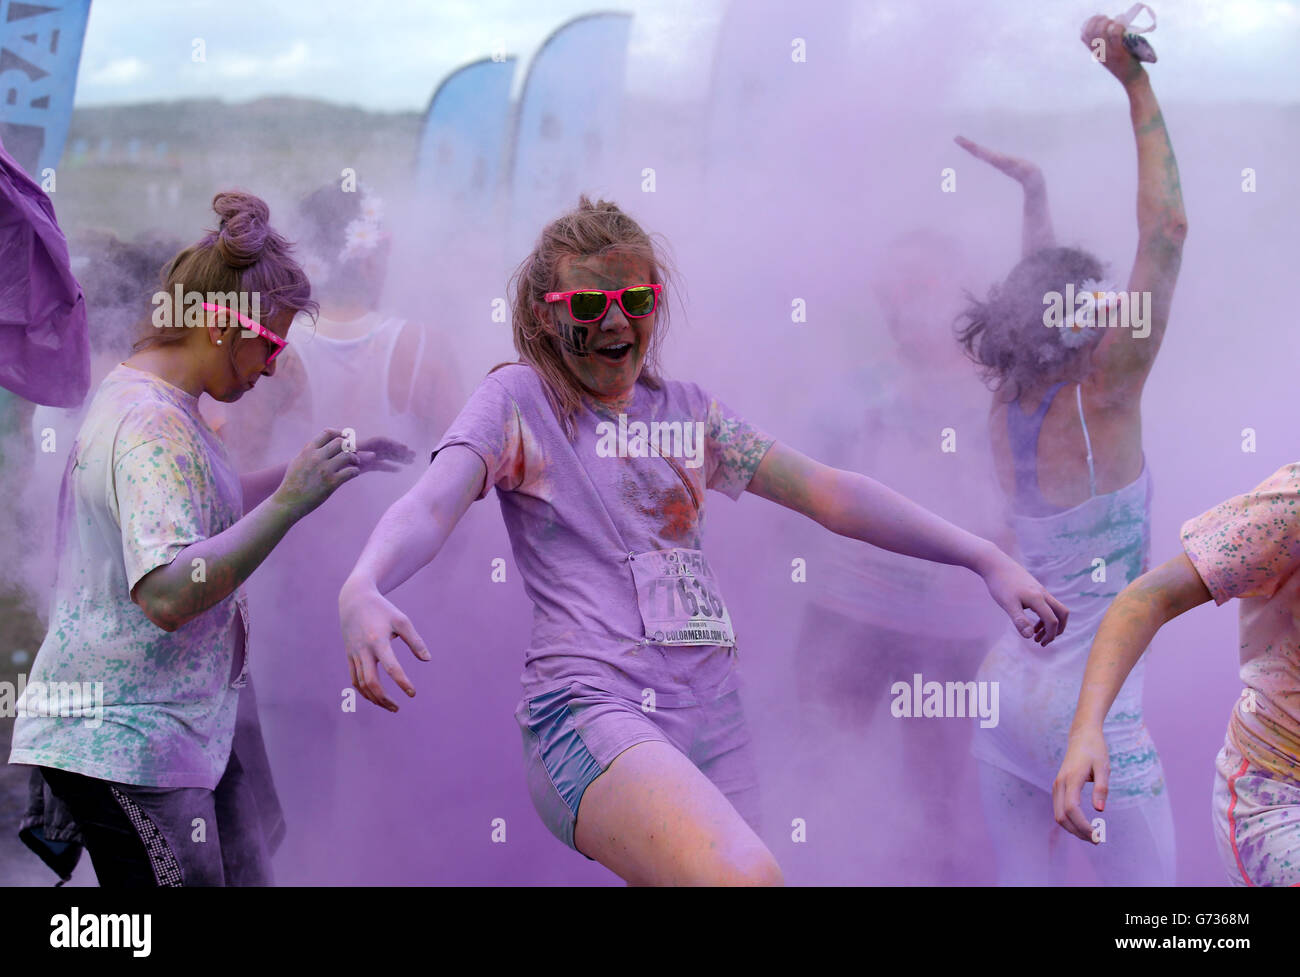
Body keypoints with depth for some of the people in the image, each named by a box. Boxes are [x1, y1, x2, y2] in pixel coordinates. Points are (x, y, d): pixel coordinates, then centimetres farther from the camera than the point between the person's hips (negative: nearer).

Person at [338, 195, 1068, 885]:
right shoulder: (517, 401, 4)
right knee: (747, 875, -32)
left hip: (712, 721, 6)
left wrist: (986, 558, 13)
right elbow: (433, 505, -12)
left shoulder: (687, 410, 18)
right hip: (594, 708, -6)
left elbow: (830, 494, 18)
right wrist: (361, 588, -35)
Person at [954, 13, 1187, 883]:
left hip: (1006, 694, 7)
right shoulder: (1104, 394, -13)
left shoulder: (1008, 403, 4)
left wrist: (1034, 190, 33)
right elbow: (1167, 226, -15)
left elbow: (1041, 297, 24)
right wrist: (1137, 85, -13)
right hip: (1091, 715, -7)